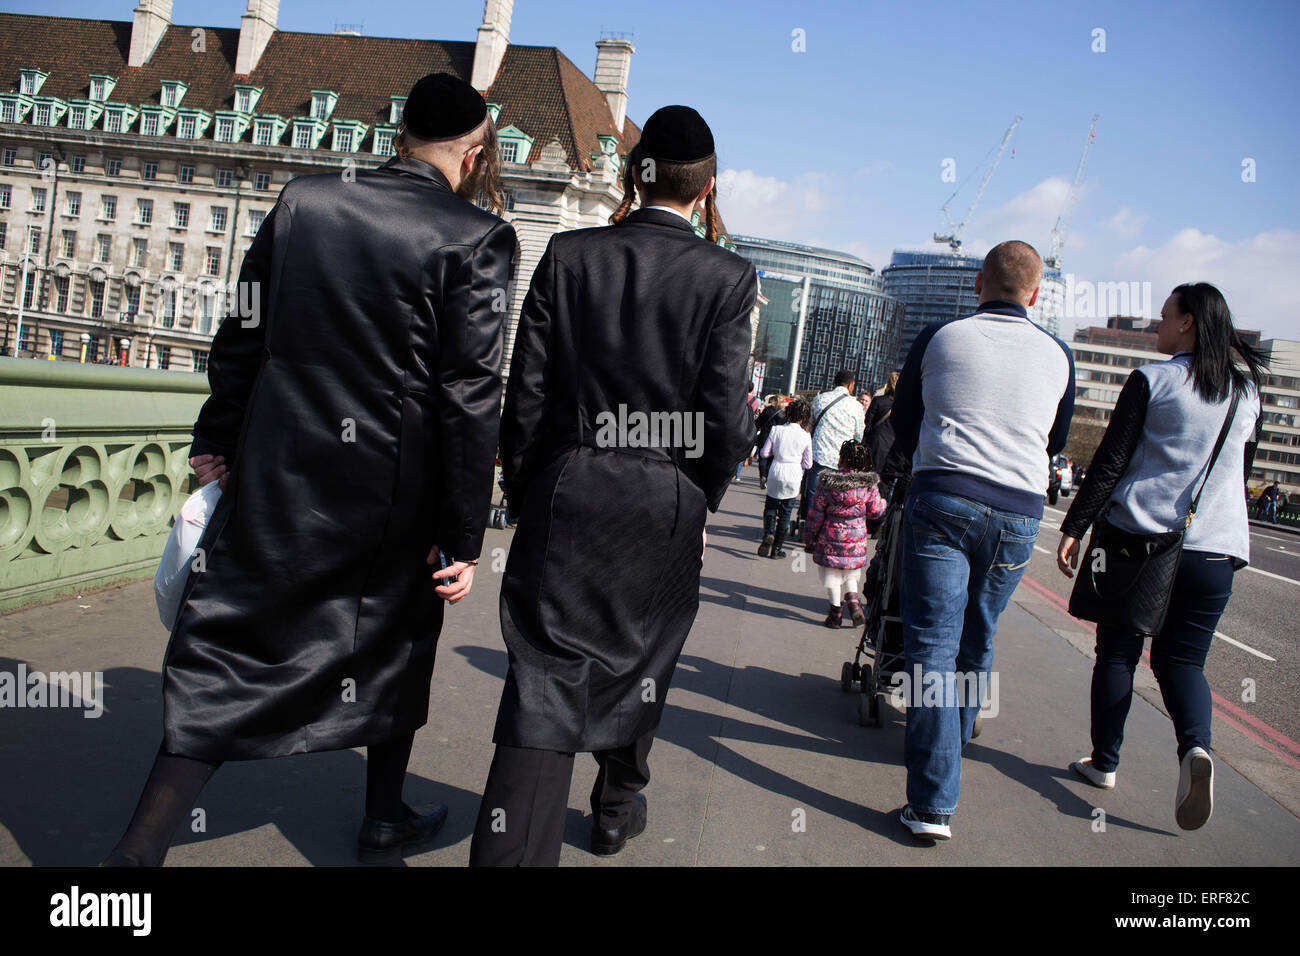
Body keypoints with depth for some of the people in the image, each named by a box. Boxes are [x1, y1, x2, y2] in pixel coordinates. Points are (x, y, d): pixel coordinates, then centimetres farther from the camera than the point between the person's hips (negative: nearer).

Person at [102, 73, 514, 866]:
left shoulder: (303, 202, 3)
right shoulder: (478, 240, -9)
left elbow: (240, 342, 8)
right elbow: (472, 395, -12)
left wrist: (216, 444, 20)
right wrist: (462, 536, -8)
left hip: (278, 474, 3)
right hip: (393, 489, -2)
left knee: (228, 653, 11)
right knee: (391, 646, 19)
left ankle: (141, 846, 12)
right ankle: (384, 820, 36)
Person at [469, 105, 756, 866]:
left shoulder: (567, 256, -1)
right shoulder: (729, 277, -6)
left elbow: (526, 395, -1)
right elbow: (727, 419, -9)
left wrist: (526, 492, 10)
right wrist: (699, 504, 7)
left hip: (567, 496, 0)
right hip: (666, 506, 0)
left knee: (545, 679, 2)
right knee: (638, 664, 21)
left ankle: (513, 847, -2)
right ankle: (618, 810, 42)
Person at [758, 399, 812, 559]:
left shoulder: (777, 430, -6)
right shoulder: (805, 436, -7)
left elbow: (764, 453, -2)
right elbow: (808, 464, -1)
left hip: (776, 474, 0)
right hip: (794, 477, 0)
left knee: (770, 507, 17)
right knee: (785, 512, 10)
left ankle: (768, 534, -11)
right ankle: (777, 548, 15)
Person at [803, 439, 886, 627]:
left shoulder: (827, 483, -11)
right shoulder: (869, 485, -8)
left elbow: (815, 513, -5)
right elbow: (875, 511, 0)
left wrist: (809, 538, 5)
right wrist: (883, 501, 23)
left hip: (831, 536, -2)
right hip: (857, 538, 2)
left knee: (832, 576, 11)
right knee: (851, 576, 21)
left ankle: (836, 611, 15)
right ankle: (854, 602, 5)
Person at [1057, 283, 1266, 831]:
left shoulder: (1152, 381, -6)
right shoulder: (1248, 390, 8)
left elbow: (1109, 462, -8)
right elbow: (1242, 472, 17)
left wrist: (1074, 528, -4)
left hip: (1139, 535, -3)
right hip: (1216, 545, 4)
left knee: (1117, 652, 9)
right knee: (1181, 658, 10)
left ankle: (1104, 762, 16)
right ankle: (1195, 746, -16)